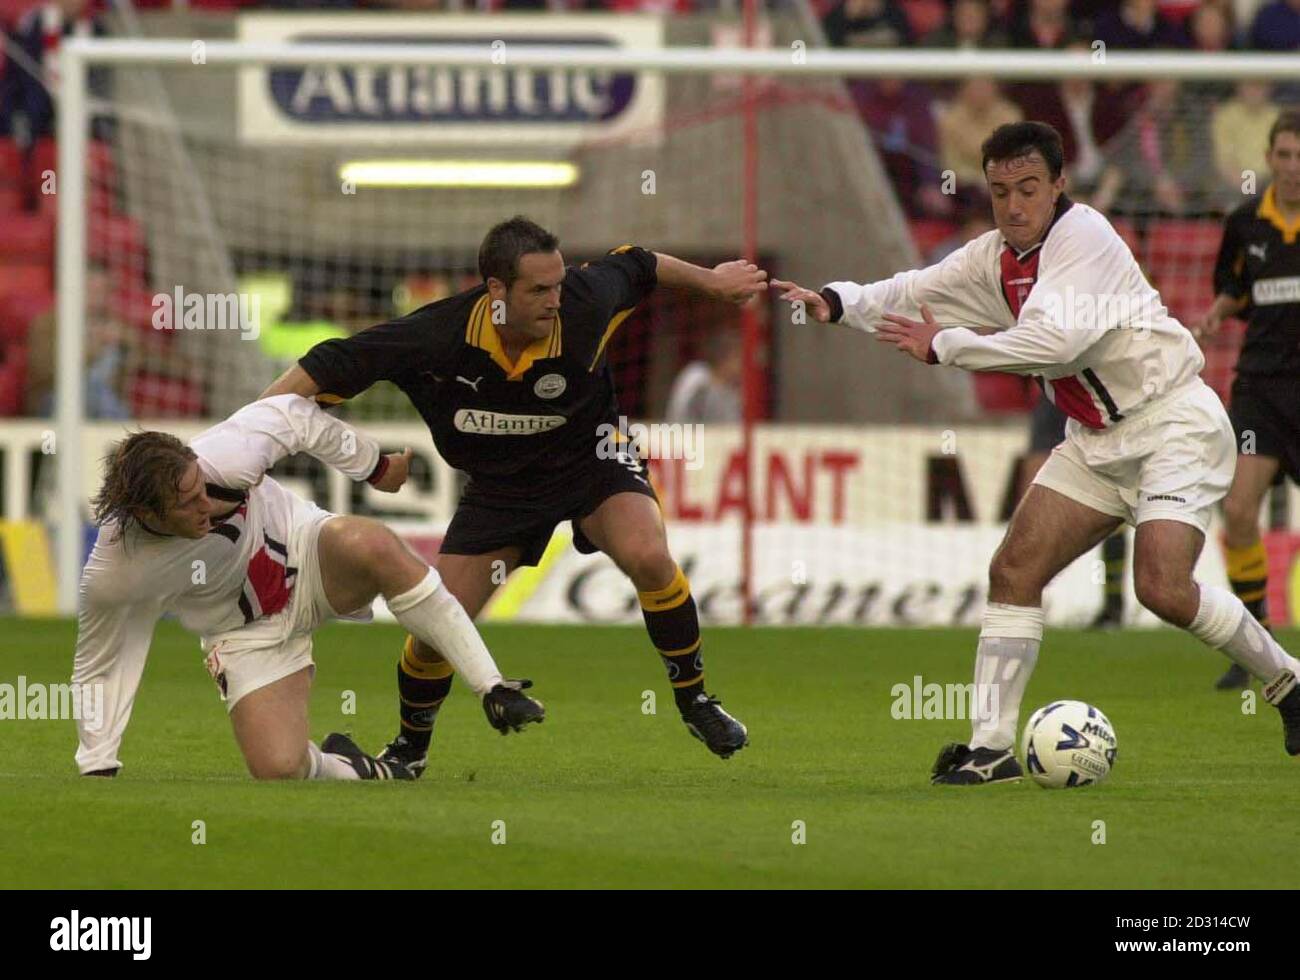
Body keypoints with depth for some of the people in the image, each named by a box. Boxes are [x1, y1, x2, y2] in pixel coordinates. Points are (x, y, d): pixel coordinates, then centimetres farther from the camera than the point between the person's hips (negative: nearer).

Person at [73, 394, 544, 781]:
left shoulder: (223, 457, -31)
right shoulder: (112, 575, -29)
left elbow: (294, 414, -9)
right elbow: (99, 668, -11)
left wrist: (375, 466, 5)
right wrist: (97, 771, -7)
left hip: (305, 555, 0)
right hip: (246, 633, 0)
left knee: (372, 546, -36)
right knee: (279, 769, -23)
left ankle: (495, 691, -26)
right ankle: (346, 769, 16)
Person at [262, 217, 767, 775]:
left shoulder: (584, 302, -27)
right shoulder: (439, 336, -29)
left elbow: (636, 267, -4)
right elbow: (334, 365, -24)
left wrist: (712, 282, 12)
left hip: (589, 457, 0)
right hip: (498, 485, 1)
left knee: (648, 556, -30)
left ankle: (694, 701, -8)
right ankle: (410, 745, 26)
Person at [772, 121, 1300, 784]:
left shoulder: (1082, 234, -19)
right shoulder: (995, 258, 6)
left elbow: (1056, 339, -30)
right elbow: (915, 295, 15)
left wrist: (944, 346, -23)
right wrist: (837, 303, -3)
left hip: (1174, 422, -8)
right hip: (1097, 441, 8)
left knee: (1162, 588, -22)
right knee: (1013, 572, -3)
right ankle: (991, 748, -1)